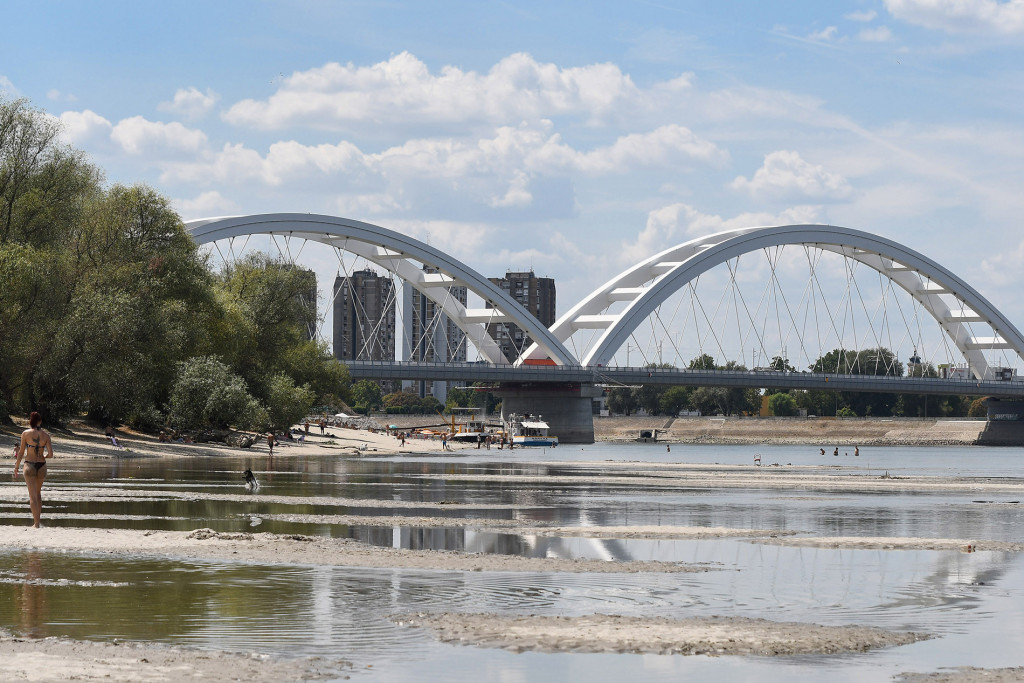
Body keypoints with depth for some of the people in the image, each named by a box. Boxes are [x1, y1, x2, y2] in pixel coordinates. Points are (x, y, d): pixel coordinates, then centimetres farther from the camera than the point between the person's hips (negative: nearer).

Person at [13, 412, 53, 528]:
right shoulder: (45, 435, -1)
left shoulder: (26, 433, -6)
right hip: (42, 466, 3)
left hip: (30, 465, -3)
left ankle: (36, 523, -10)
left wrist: (16, 468, 6)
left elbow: (21, 453, -3)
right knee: (38, 493, 23)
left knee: (33, 496, -3)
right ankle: (37, 518, 24)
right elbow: (50, 454, -6)